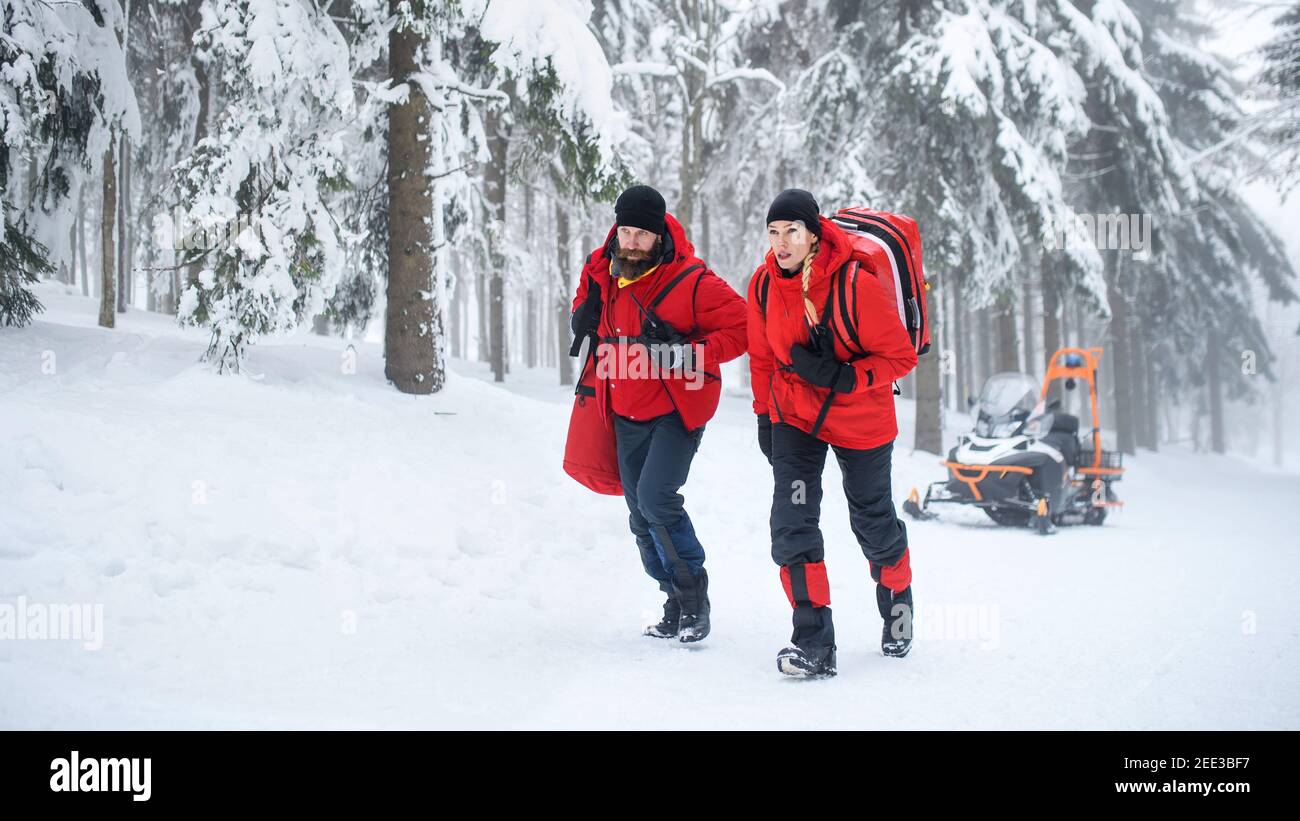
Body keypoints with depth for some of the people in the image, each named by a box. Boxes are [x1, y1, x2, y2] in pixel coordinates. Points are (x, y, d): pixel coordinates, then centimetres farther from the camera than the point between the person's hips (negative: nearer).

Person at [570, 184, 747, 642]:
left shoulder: (691, 280, -18)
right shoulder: (602, 273, 0)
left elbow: (740, 328, -17)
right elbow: (587, 320, 20)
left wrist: (687, 353, -26)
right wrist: (585, 318, -3)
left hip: (678, 409, -7)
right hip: (627, 413, 7)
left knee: (656, 497, -21)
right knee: (641, 517, 10)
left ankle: (694, 595, -5)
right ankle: (678, 604, 23)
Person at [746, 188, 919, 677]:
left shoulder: (854, 286, -24)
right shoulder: (763, 285, -10)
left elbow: (901, 356, -19)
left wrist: (842, 376, -30)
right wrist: (764, 415, 8)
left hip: (861, 420, -3)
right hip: (793, 416, 3)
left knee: (873, 522, 14)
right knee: (792, 523, -14)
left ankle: (897, 601, 45)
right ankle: (814, 643, -10)